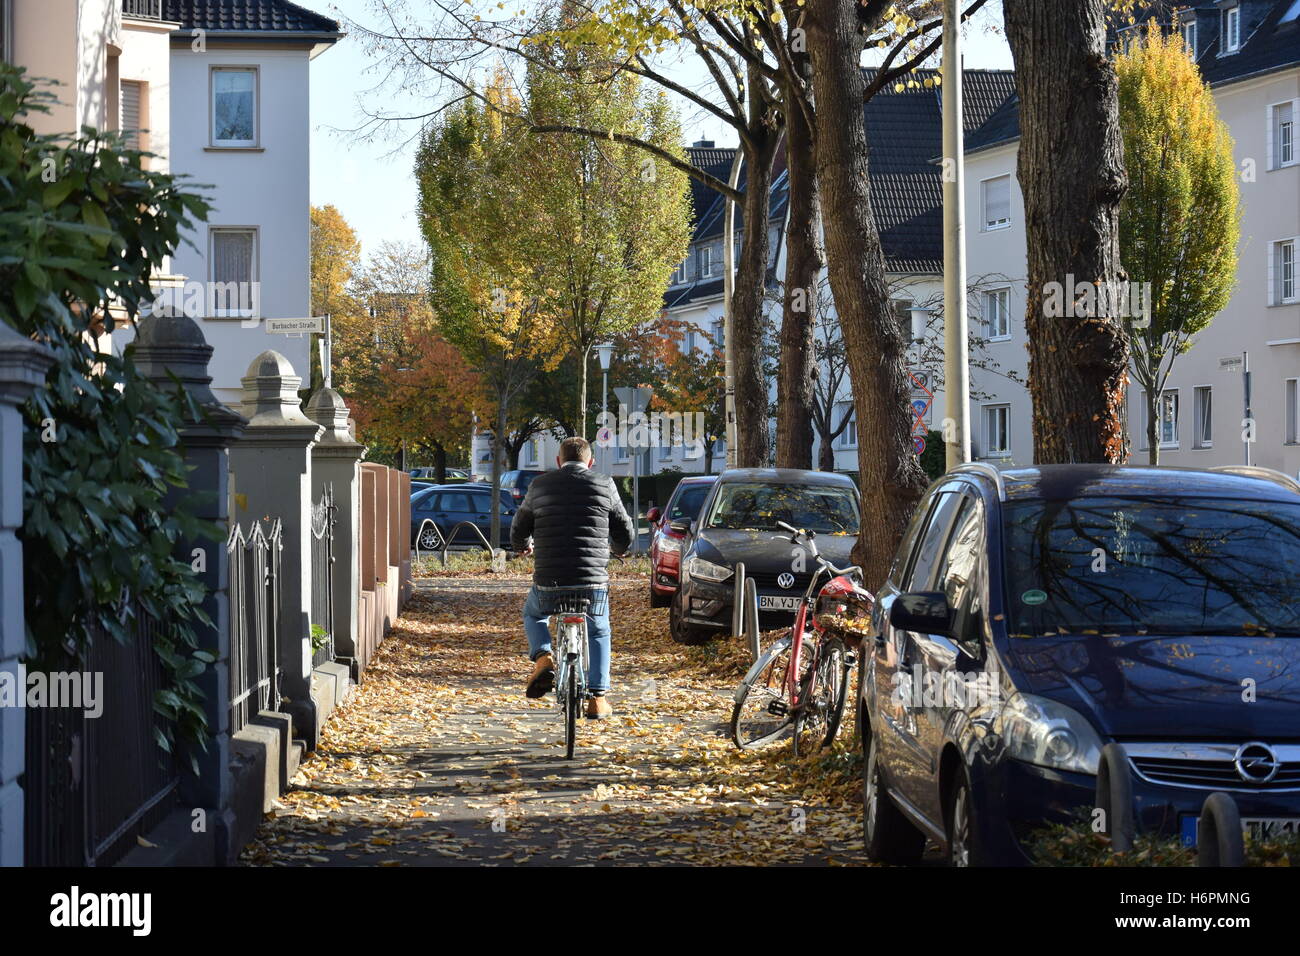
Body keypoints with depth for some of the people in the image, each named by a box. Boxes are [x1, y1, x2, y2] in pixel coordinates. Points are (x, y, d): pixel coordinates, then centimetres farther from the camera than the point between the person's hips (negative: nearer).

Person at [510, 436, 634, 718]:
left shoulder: (540, 485, 5)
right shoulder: (605, 485, 4)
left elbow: (518, 531, 16)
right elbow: (625, 535, 12)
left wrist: (524, 547, 41)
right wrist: (617, 549, 37)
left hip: (548, 581, 0)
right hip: (593, 583, 0)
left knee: (533, 615, 31)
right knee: (598, 634, 25)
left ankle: (543, 658, 4)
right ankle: (597, 700, 20)